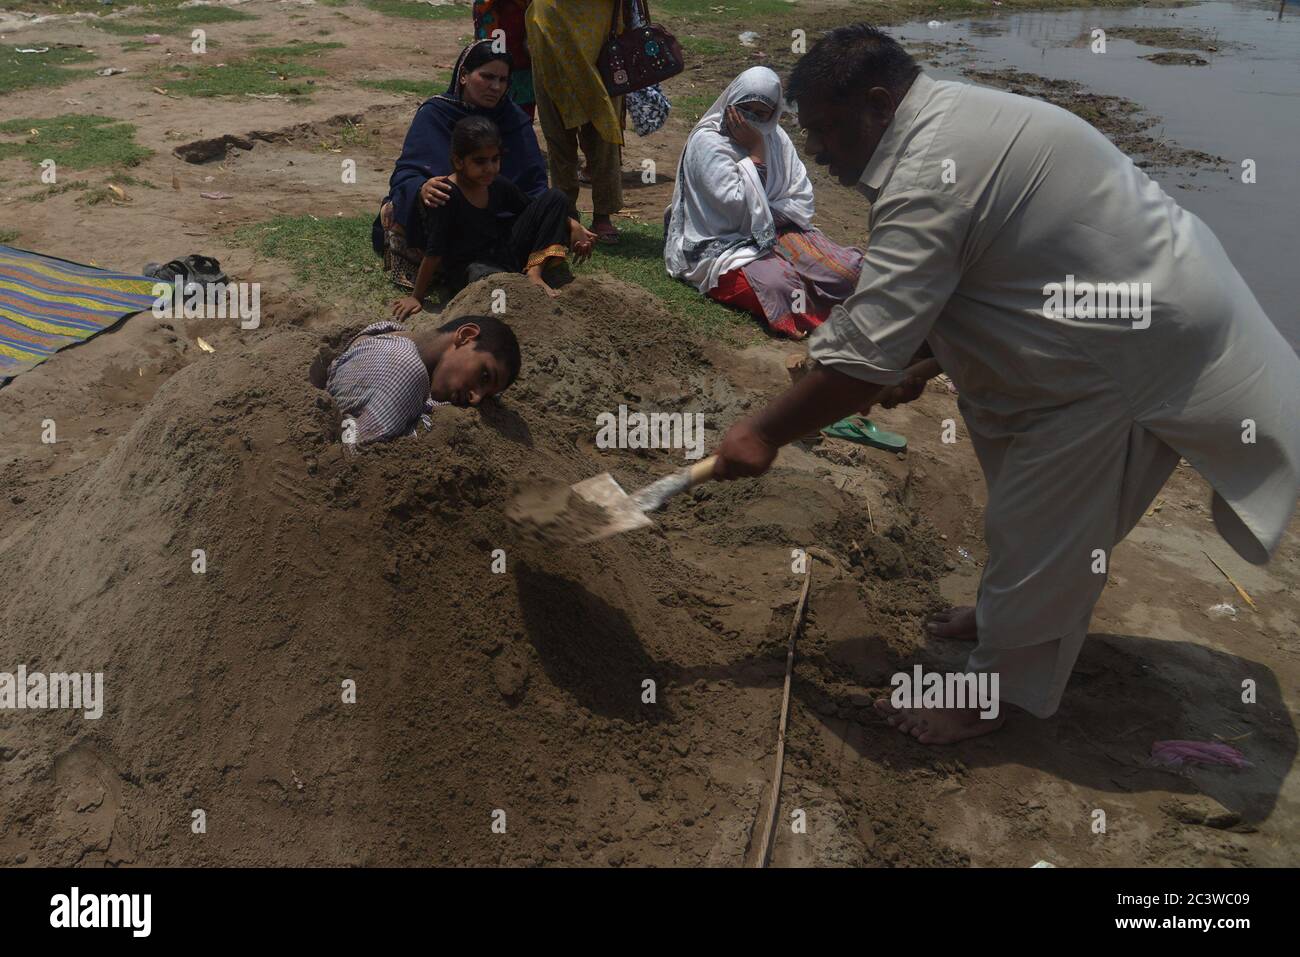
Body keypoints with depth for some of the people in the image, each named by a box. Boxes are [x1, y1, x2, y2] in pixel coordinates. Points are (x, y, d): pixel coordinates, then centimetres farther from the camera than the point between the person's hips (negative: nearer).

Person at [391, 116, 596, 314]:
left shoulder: (499, 186, 0)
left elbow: (535, 210, 12)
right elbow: (434, 251, -17)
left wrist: (574, 226, -3)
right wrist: (416, 297, -14)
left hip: (506, 253, 7)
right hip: (468, 267, -7)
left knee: (555, 198, -1)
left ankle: (534, 273, -9)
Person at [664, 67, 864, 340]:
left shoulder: (775, 138, 5)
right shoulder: (707, 142, -13)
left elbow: (802, 204, 3)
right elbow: (740, 208, -21)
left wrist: (763, 211, -13)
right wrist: (756, 151, -17)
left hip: (770, 232, 6)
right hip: (721, 245, -5)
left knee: (848, 268, -16)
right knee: (780, 286, -34)